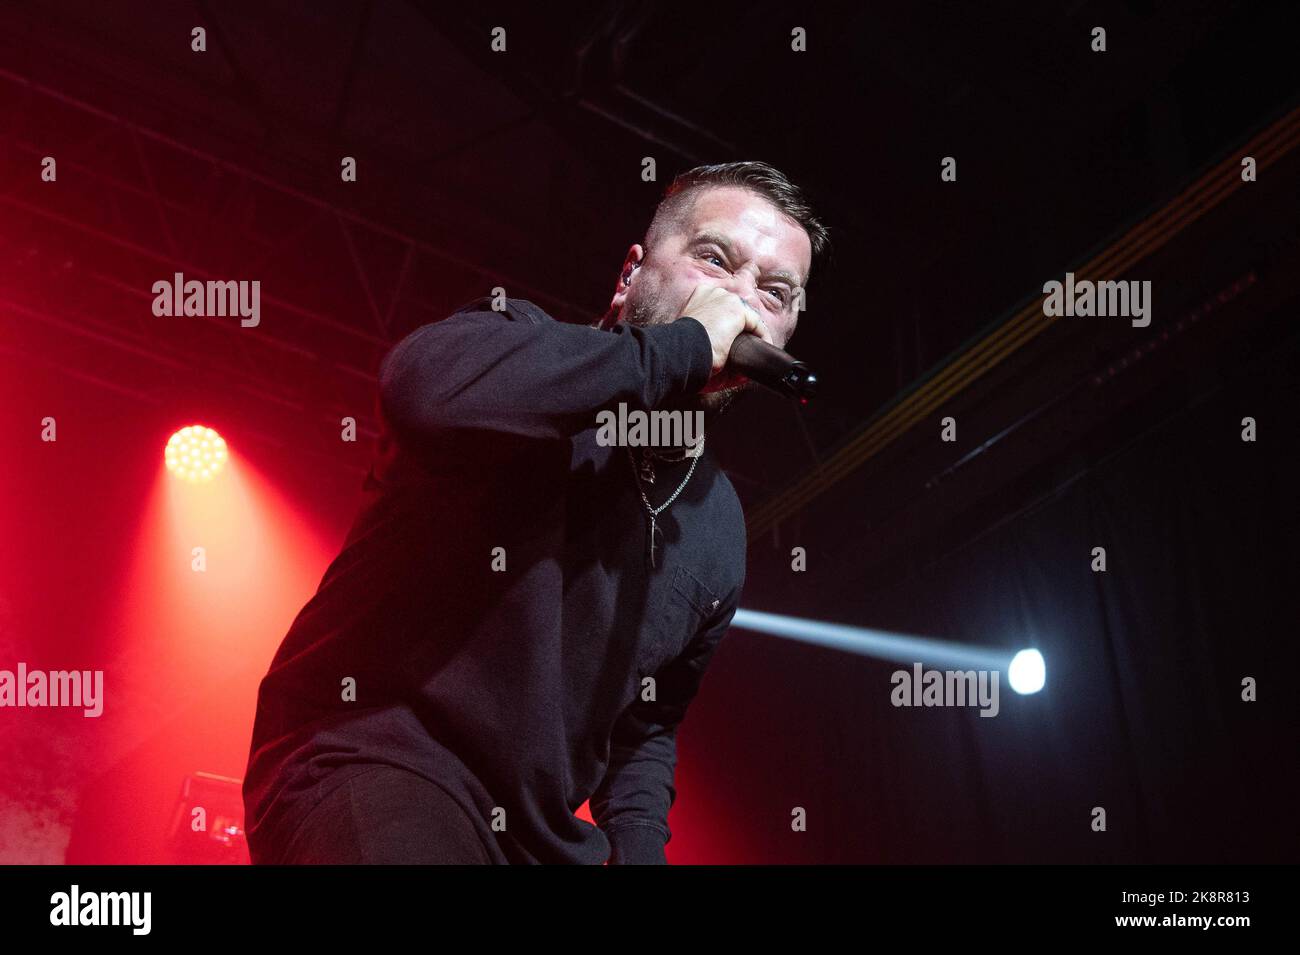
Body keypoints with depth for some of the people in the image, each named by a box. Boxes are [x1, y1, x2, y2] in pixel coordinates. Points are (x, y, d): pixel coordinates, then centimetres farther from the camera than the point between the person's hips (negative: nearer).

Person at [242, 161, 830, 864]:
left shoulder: (718, 523, 11)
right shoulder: (520, 345, -9)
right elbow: (426, 384, -36)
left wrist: (637, 846, 4)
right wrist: (682, 348, -25)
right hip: (368, 757, -7)